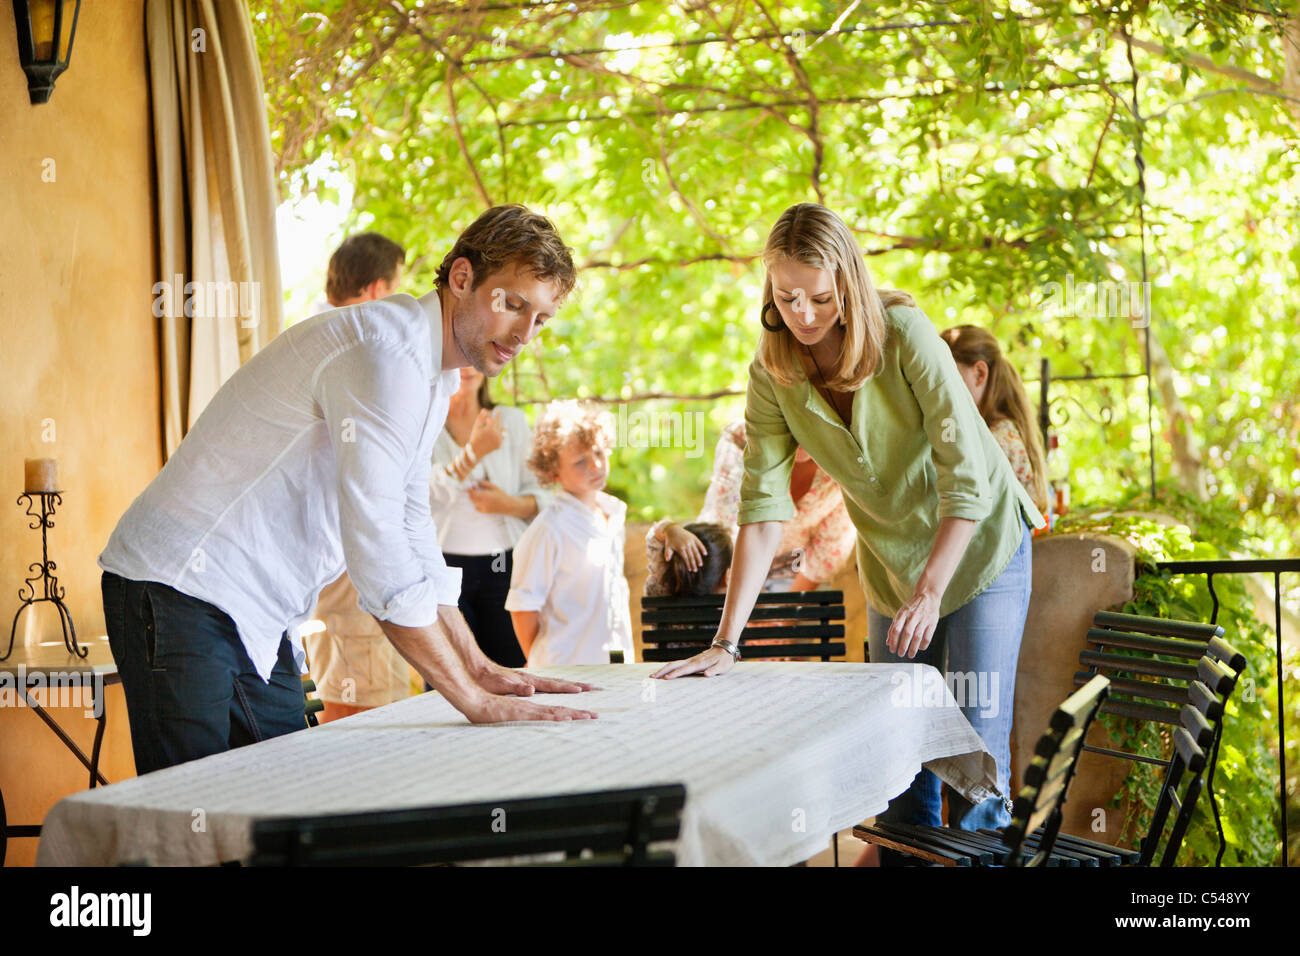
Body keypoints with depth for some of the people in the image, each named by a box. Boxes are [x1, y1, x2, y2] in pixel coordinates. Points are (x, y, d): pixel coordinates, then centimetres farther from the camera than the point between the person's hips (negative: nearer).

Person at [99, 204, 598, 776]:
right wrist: (474, 702, -24)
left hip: (259, 617, 10)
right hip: (182, 589, -10)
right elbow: (378, 552, -26)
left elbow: (411, 532, 18)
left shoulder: (432, 374, 13)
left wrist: (479, 669, 11)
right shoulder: (384, 352, -20)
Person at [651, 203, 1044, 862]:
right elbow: (763, 506, -15)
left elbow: (966, 474, -24)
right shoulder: (772, 373, -11)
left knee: (976, 743, -9)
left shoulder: (904, 334, -23)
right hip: (891, 562, 4)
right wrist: (726, 641, -22)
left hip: (978, 545, -4)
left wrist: (931, 591, -31)